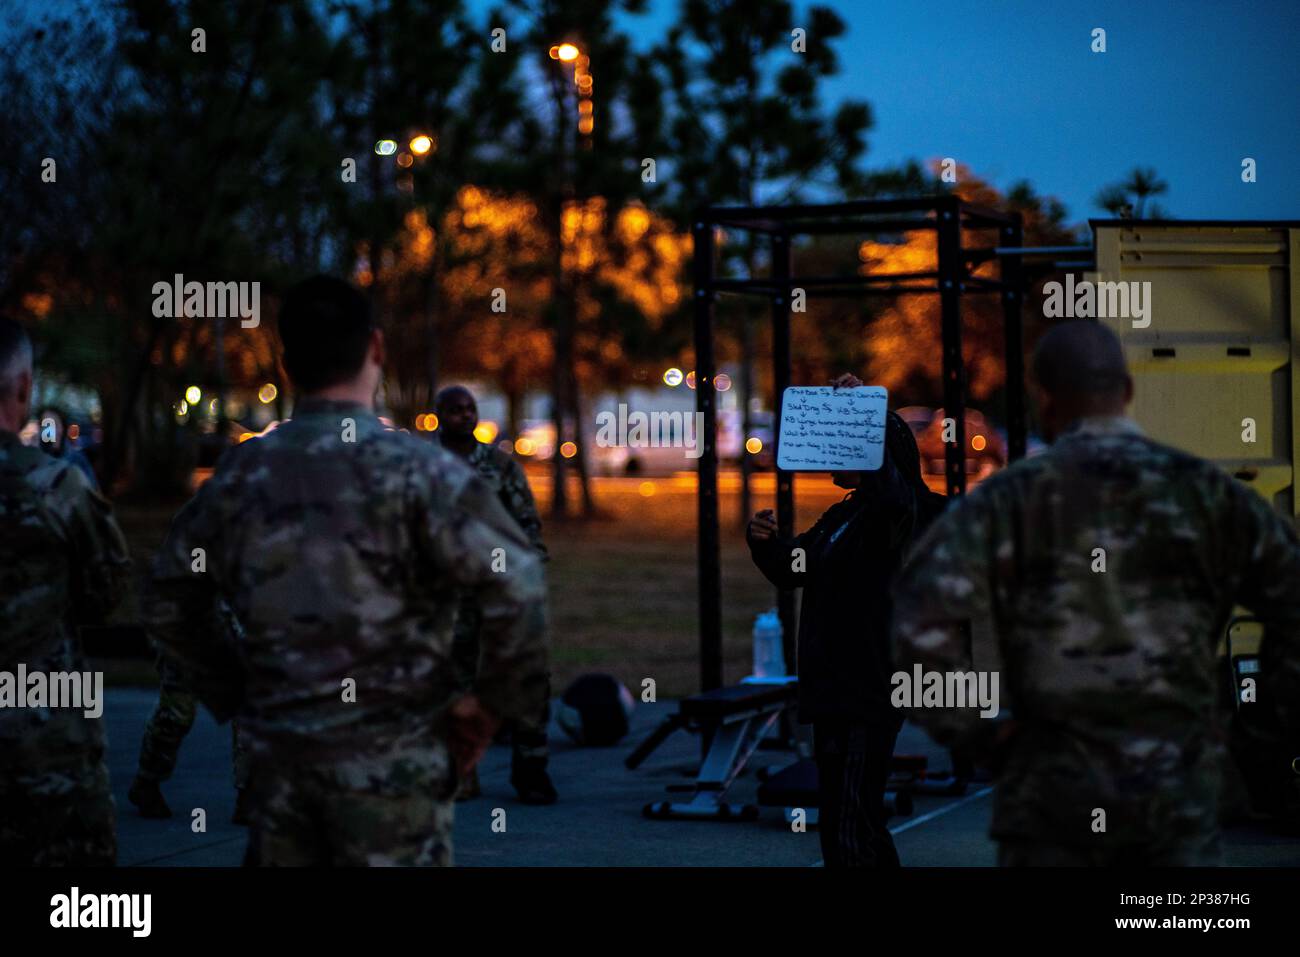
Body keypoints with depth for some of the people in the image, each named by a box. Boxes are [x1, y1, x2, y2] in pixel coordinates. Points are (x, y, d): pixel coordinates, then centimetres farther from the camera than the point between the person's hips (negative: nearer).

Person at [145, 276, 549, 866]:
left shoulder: (240, 474, 5)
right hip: (389, 758, -4)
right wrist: (495, 703, -7)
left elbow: (169, 605, 14)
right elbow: (518, 587, -20)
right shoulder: (414, 468, -10)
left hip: (278, 755, 4)